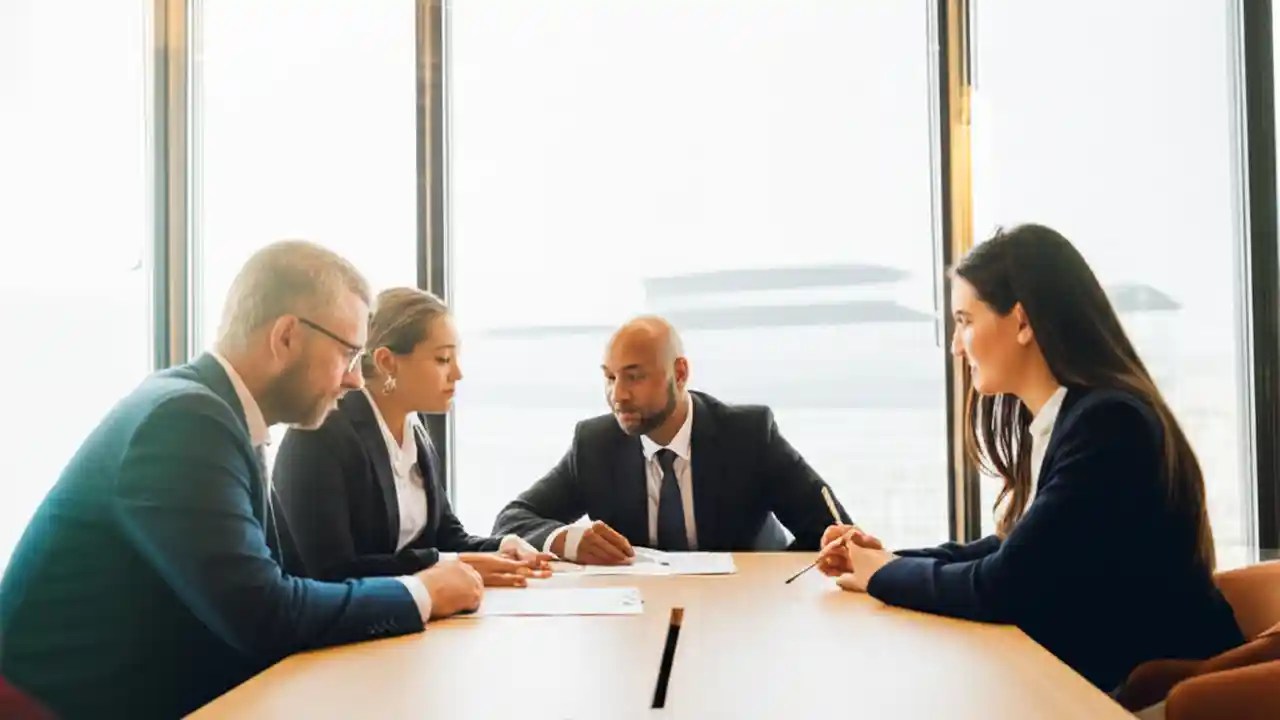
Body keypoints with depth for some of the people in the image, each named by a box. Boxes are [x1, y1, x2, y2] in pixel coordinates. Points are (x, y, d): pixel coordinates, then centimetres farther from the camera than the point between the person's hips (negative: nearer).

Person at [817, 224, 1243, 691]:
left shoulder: (1106, 423, -23)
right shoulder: (1054, 421, 4)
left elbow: (1003, 585, -24)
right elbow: (1014, 551, 12)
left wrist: (884, 574, -8)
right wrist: (887, 558, 2)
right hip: (1092, 671, 7)